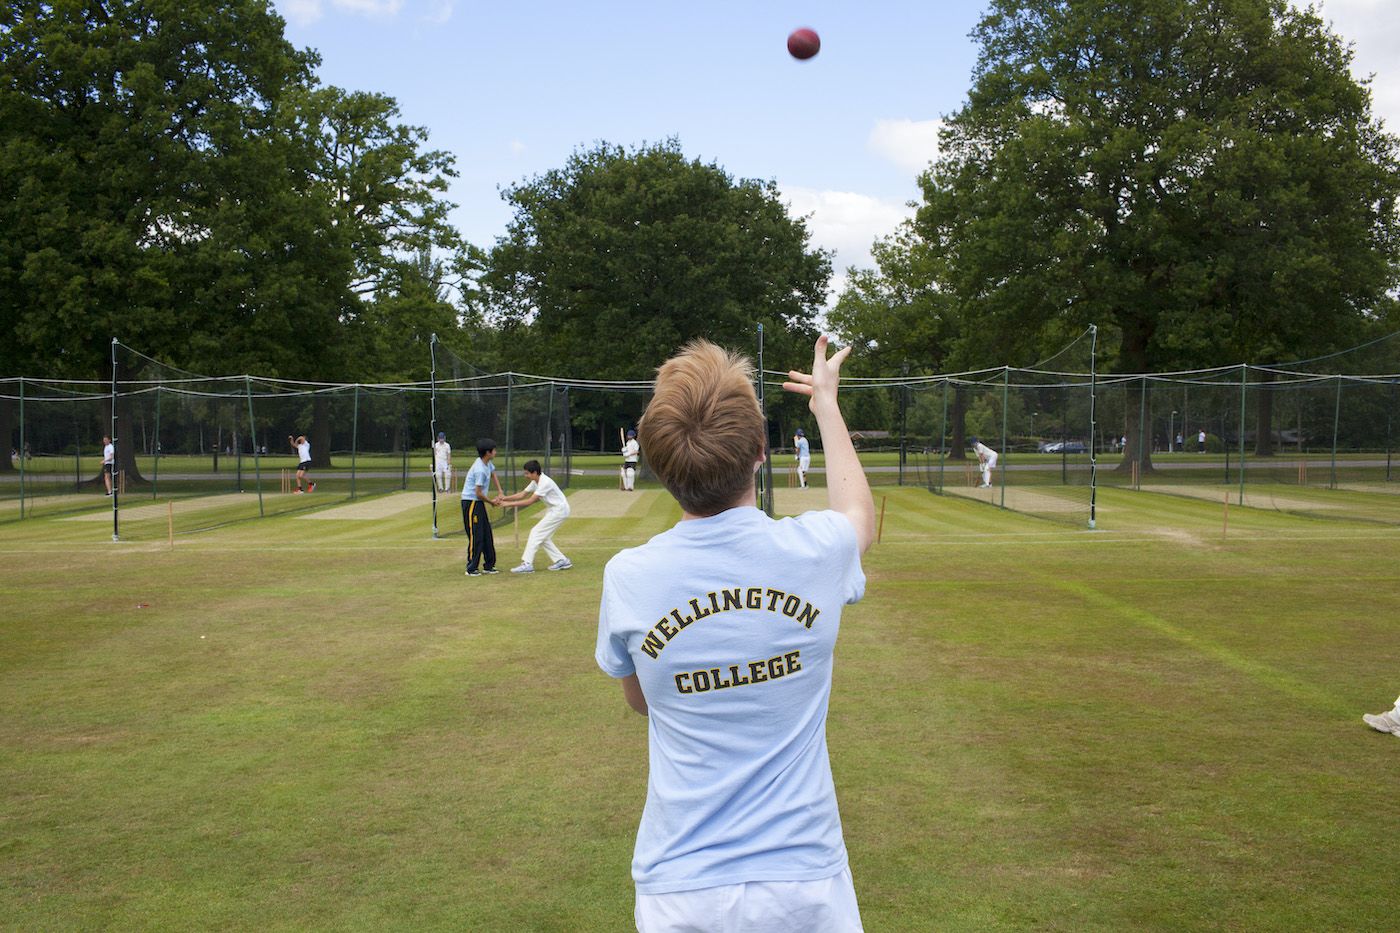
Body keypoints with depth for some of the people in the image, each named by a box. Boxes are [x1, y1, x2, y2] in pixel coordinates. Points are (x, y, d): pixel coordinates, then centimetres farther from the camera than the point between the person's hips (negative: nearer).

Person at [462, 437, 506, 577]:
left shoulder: (487, 463, 4)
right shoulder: (480, 470, -25)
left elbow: (493, 474, 24)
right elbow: (478, 493, -23)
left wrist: (500, 492, 13)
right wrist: (491, 501, -6)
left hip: (479, 503, 10)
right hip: (471, 503, -10)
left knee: (487, 534, 13)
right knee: (476, 536, -8)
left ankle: (489, 565, 20)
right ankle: (471, 568, -3)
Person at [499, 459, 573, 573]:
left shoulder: (545, 482, -25)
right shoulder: (536, 482, 5)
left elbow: (530, 501, -27)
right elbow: (522, 494, 6)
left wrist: (510, 504, -26)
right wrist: (505, 498, -6)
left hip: (559, 510, -10)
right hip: (553, 510, 10)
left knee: (536, 533, -12)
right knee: (543, 537, 11)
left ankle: (527, 564, -14)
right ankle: (561, 561, 17)